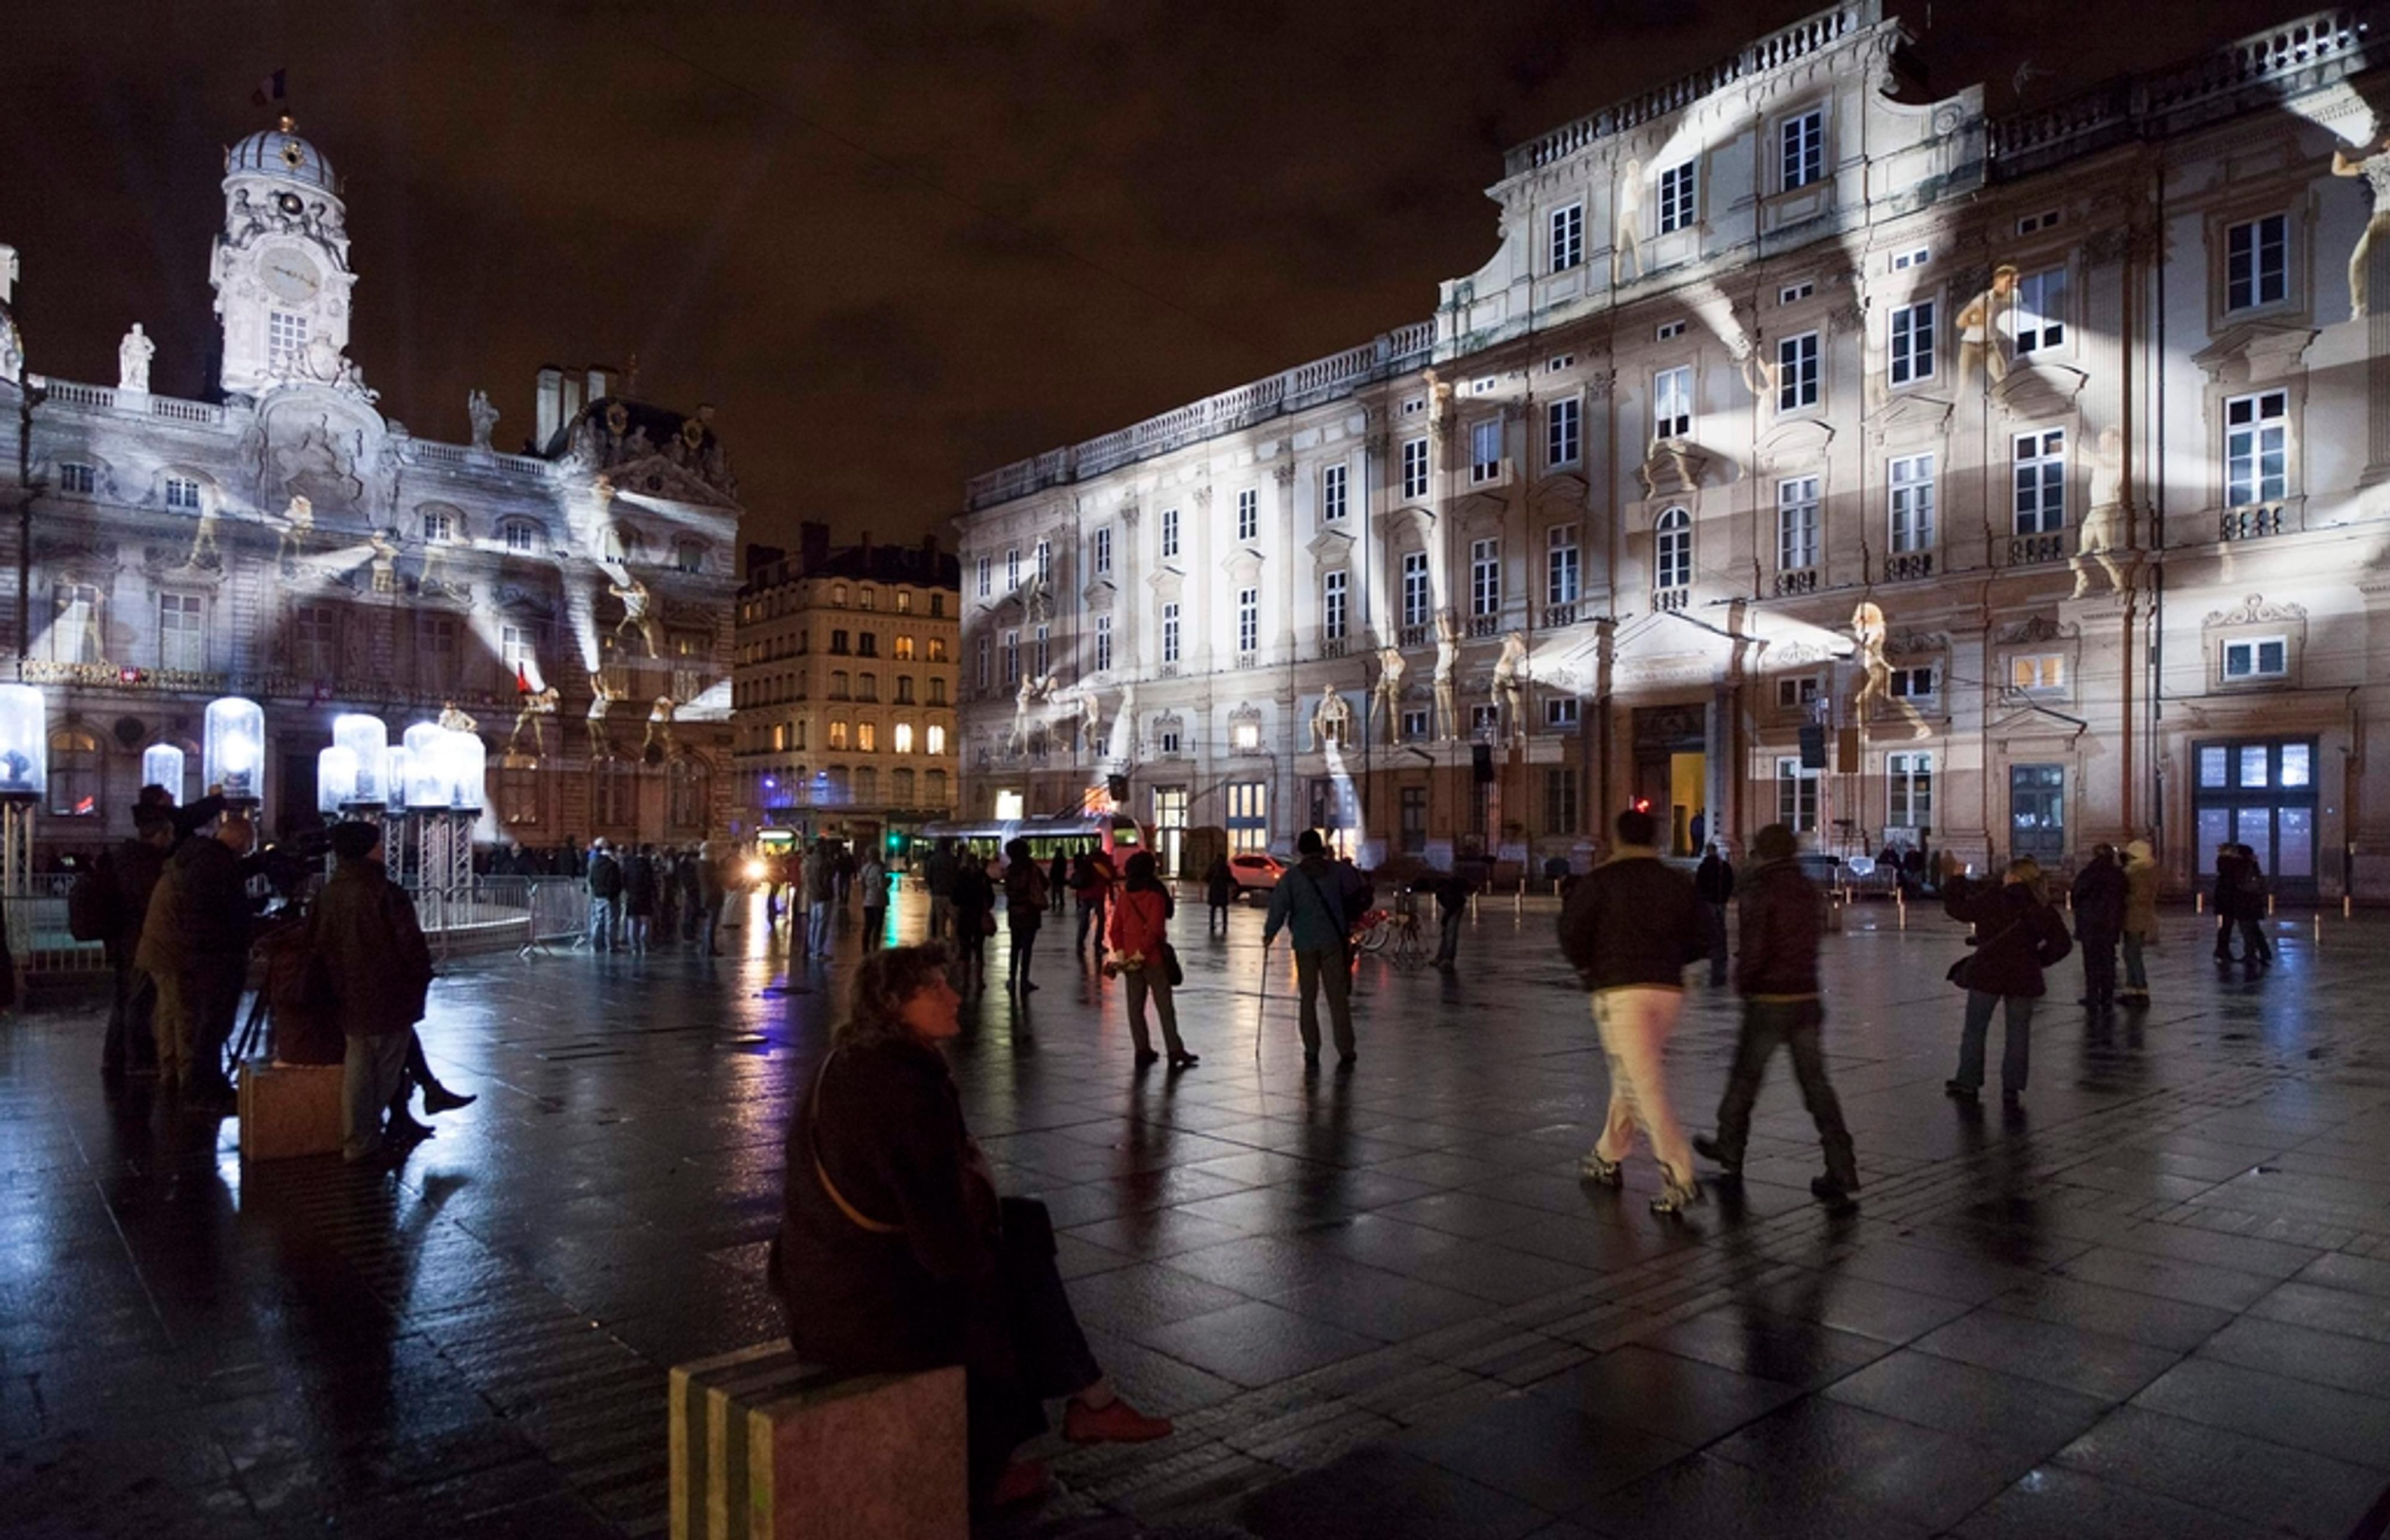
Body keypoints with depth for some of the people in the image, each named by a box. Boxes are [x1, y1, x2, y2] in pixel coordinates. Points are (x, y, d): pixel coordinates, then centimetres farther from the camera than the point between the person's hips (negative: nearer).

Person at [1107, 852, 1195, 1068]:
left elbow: (1116, 929, 3)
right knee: (1165, 1007, 1)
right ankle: (1175, 1053, 2)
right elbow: (1155, 931, -18)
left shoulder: (1123, 896, 5)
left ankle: (1143, 1051, 12)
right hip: (1154, 959, -5)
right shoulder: (1155, 896, -11)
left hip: (1131, 960, 5)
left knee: (1135, 1006, 11)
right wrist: (1141, 954, -14)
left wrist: (1121, 954, 1)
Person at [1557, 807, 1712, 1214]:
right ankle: (1608, 1159, 32)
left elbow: (1571, 933, -9)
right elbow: (1701, 943, 9)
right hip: (1669, 990, 6)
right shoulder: (1679, 884, 10)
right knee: (1631, 1077, 20)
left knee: (1645, 1087, -6)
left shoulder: (1599, 882, -2)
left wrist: (1589, 967, 9)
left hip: (1619, 992, -5)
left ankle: (1679, 1177, -13)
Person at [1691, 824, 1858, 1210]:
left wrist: (1741, 983, -1)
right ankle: (1842, 1171, -1)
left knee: (1745, 1077, 12)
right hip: (1808, 998, 6)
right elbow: (1808, 941, 14)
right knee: (1816, 1082, 5)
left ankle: (1729, 1150, 29)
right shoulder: (1808, 890, 7)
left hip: (1769, 1002, -5)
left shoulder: (1761, 891, -13)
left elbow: (1754, 949, -18)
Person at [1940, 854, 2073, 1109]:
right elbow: (2062, 944, 3)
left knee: (1975, 1029, 9)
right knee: (2018, 1032, 9)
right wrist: (2038, 960, 14)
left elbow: (1957, 909, 4)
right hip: (2025, 976, 2)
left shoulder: (1991, 899, -7)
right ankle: (2012, 1088, 8)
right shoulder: (2043, 910, 2)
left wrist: (1954, 879, 15)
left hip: (1987, 973, -2)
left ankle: (1969, 1083, 15)